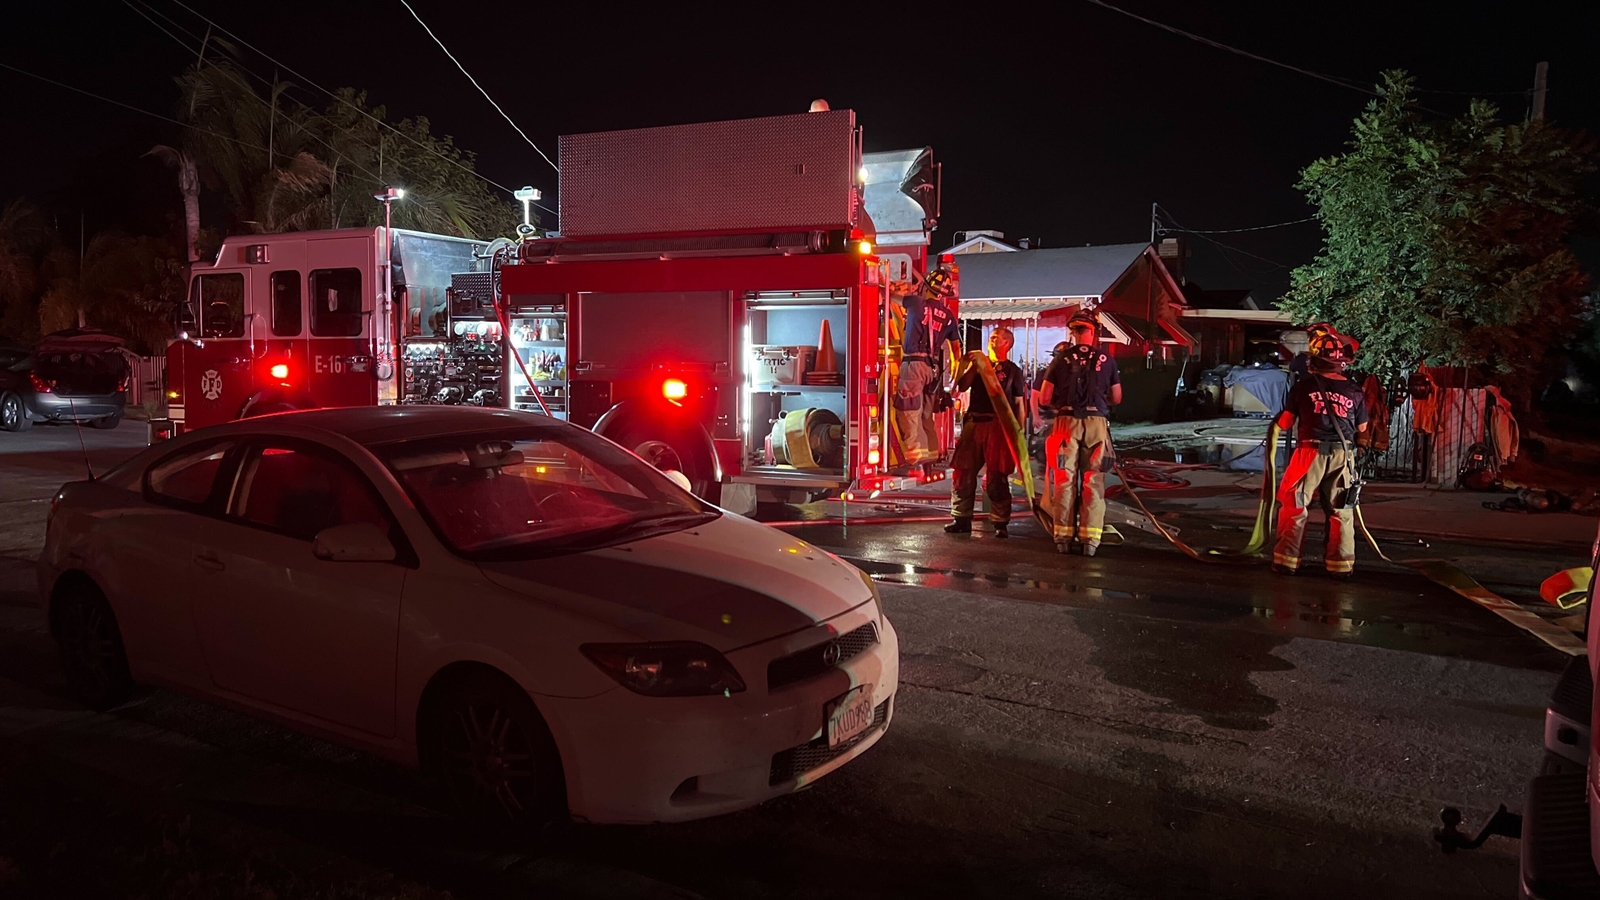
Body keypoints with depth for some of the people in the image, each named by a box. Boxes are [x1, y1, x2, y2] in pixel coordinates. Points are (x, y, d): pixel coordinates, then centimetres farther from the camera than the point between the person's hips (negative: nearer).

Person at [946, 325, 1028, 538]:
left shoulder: (1013, 371, 6)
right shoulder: (979, 364, 17)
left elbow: (1020, 403, 2)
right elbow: (962, 387, 6)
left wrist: (1019, 433, -5)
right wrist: (972, 366, -4)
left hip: (997, 427, -4)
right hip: (973, 423, 4)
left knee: (996, 478, -2)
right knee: (963, 473, 2)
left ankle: (1000, 523, 5)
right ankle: (961, 518, 10)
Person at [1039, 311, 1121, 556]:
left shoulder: (1061, 359, 3)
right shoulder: (1107, 360, 6)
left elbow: (1045, 399, 3)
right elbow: (1116, 398, 11)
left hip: (1067, 422, 0)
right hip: (1096, 422, 0)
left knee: (1064, 480, 6)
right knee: (1093, 482, 4)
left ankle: (1063, 536, 7)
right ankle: (1090, 539, 2)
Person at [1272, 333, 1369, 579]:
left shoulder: (1303, 385, -1)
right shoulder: (1354, 390, 6)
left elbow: (1284, 423, 1)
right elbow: (1362, 427, 15)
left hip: (1311, 451, -2)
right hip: (1342, 454, 2)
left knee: (1294, 507, 7)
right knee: (1340, 511, 12)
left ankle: (1287, 560, 6)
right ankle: (1341, 564, 16)